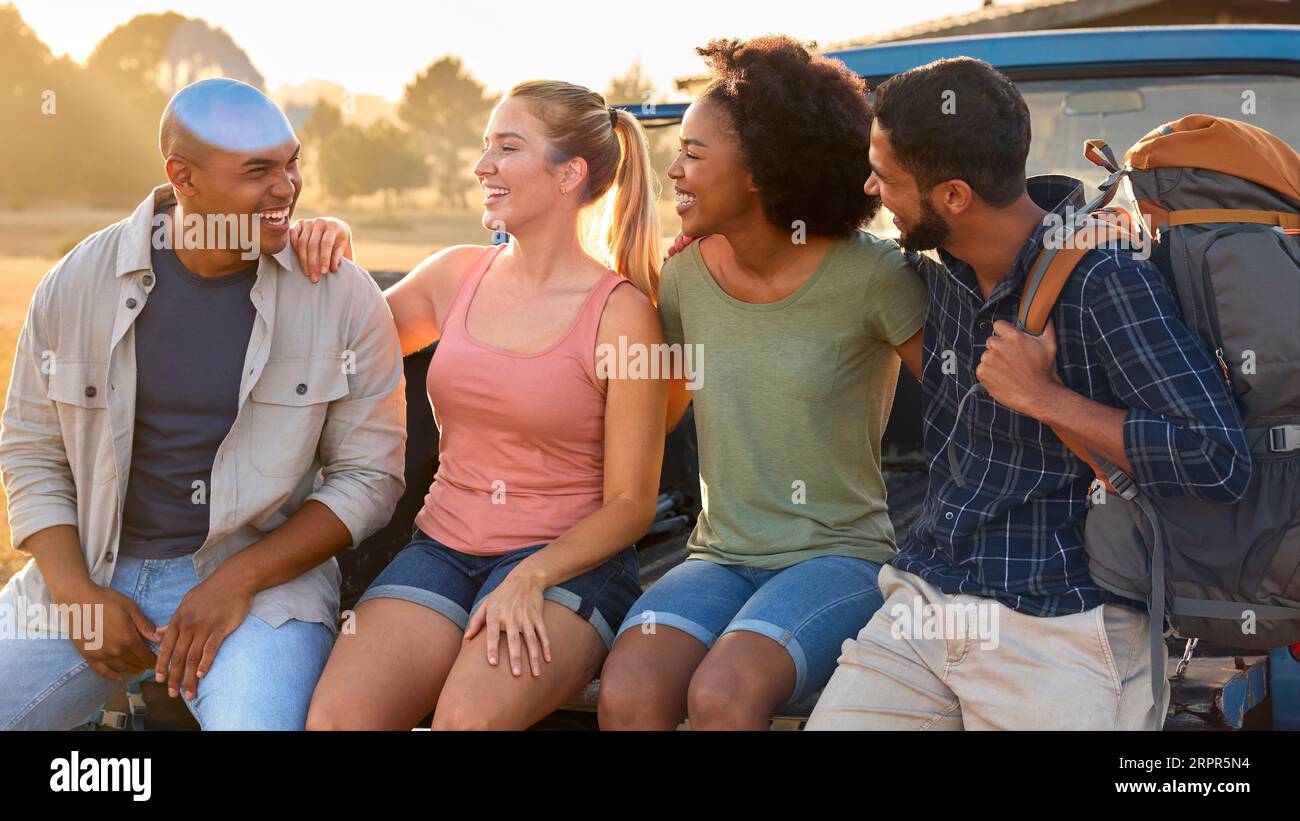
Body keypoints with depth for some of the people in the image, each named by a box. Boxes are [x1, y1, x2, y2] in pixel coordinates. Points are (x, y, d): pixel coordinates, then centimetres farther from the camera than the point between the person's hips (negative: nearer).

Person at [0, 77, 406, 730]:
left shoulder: (342, 297, -6)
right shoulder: (77, 284, 0)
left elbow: (368, 477, -3)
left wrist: (236, 581, -13)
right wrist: (77, 593, -7)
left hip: (262, 573, -3)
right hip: (90, 576, 3)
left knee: (254, 720, -30)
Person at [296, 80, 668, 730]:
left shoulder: (621, 314, -5)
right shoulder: (456, 275, 9)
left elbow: (631, 504, -4)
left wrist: (529, 579, -19)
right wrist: (324, 262, 4)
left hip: (568, 561, -4)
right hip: (441, 548, 4)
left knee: (469, 717, -34)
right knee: (336, 713, -24)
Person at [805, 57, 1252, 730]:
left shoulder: (1104, 279, -15)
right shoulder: (940, 271, 6)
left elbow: (1220, 464, -20)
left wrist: (1045, 397, -17)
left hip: (1059, 626, -6)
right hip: (922, 604, 6)